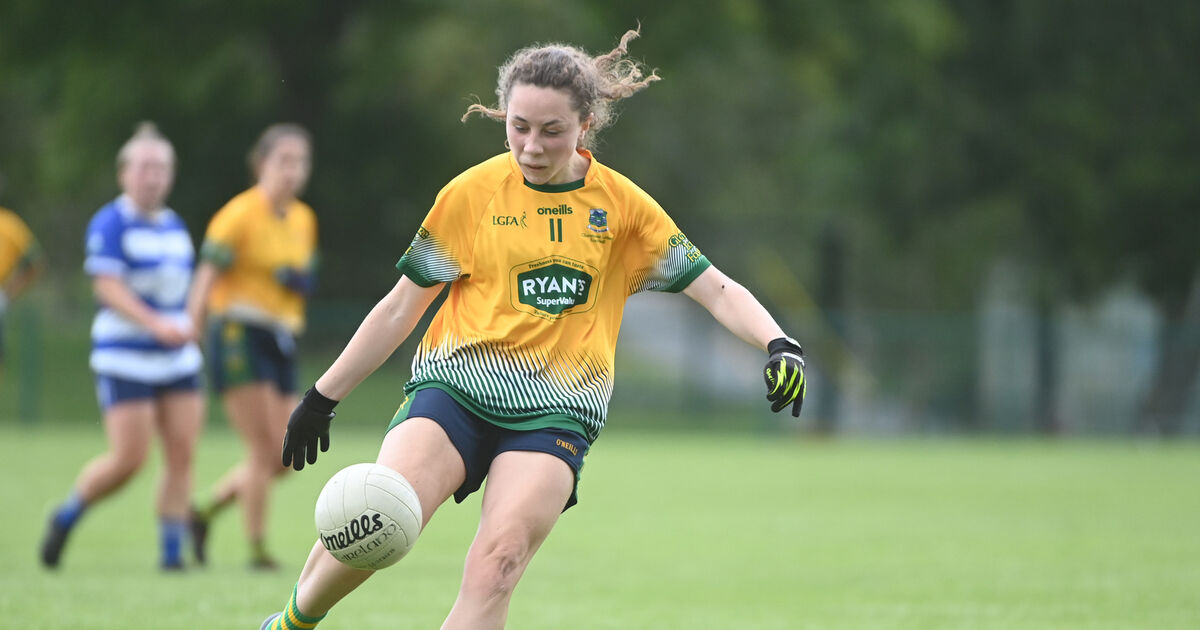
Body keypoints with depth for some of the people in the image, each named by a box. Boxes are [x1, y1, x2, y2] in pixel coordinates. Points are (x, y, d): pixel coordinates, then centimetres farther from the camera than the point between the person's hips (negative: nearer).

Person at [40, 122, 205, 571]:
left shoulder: (175, 226, 13)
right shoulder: (110, 224, -9)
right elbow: (108, 286, -19)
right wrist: (156, 324, -30)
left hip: (177, 360, 7)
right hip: (125, 360, -7)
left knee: (182, 454, -4)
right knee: (128, 460, -11)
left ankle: (172, 551, 1)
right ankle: (65, 519, 12)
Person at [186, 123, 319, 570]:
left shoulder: (304, 220, 13)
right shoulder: (241, 215, -9)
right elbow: (207, 277, -13)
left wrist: (301, 281, -3)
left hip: (280, 343, 7)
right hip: (238, 335, -7)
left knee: (284, 456, 4)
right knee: (264, 449, -11)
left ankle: (205, 513, 20)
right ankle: (256, 546, -2)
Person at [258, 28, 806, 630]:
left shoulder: (621, 205, 7)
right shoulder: (472, 193, 4)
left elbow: (717, 290, 8)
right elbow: (401, 308, 11)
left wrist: (778, 344, -11)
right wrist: (322, 397, 12)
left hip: (554, 416, 1)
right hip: (455, 384, 0)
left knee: (497, 563, -24)